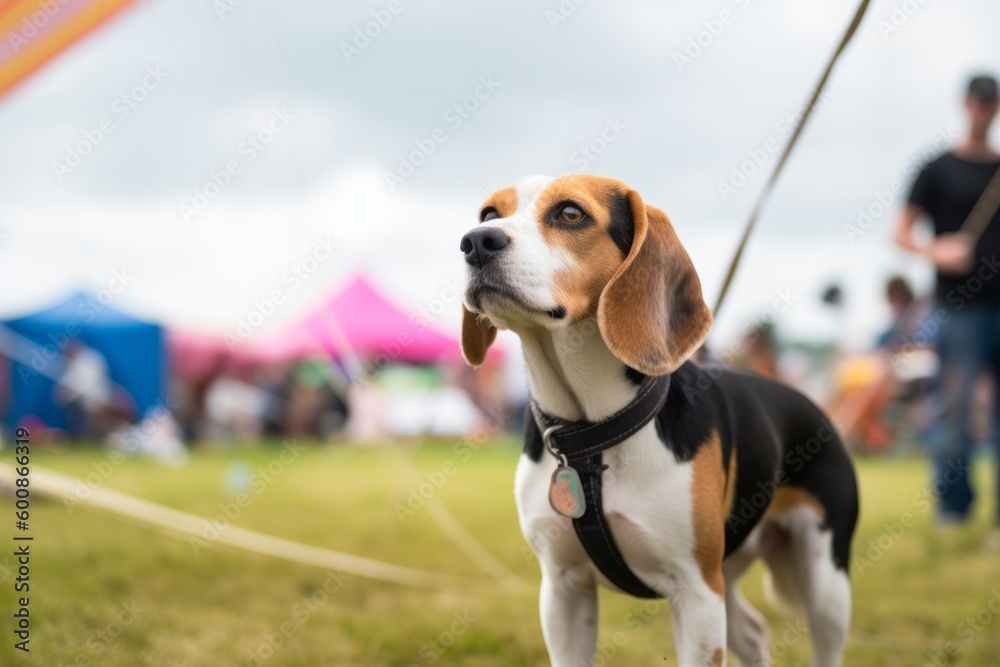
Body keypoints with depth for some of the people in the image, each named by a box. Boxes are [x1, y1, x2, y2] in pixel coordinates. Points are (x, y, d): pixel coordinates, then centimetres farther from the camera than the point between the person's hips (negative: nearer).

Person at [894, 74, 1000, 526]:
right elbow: (902, 233, 2)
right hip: (958, 307, -4)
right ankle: (953, 506, -2)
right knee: (954, 404, -9)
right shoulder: (940, 170, 5)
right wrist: (936, 251, -15)